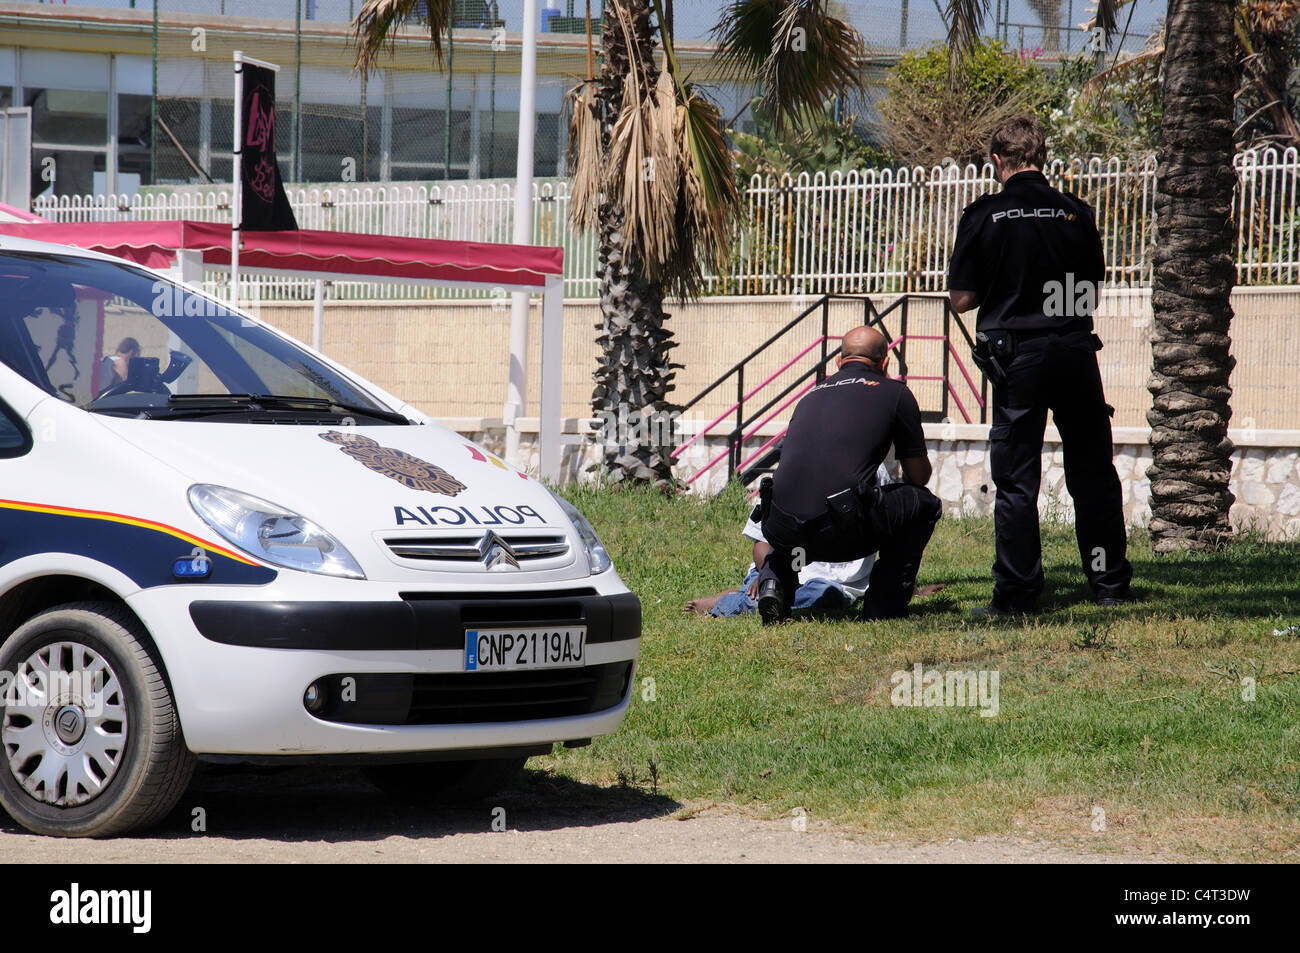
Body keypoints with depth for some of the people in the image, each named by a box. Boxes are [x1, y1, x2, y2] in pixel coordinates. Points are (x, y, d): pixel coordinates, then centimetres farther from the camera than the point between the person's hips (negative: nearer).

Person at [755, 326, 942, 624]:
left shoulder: (811, 395, 26)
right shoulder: (894, 392, 13)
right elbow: (919, 476, 20)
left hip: (782, 531, 4)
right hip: (844, 531, -4)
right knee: (926, 504, 22)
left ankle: (773, 583, 13)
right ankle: (883, 606, 16)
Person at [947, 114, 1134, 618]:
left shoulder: (983, 217, -7)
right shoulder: (1077, 213, 1)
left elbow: (961, 297, -4)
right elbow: (1092, 288, 11)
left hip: (1017, 355, -2)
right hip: (1076, 349, 2)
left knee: (1016, 479, 3)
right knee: (1093, 472, 12)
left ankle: (1017, 594, 2)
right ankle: (1110, 582, 16)